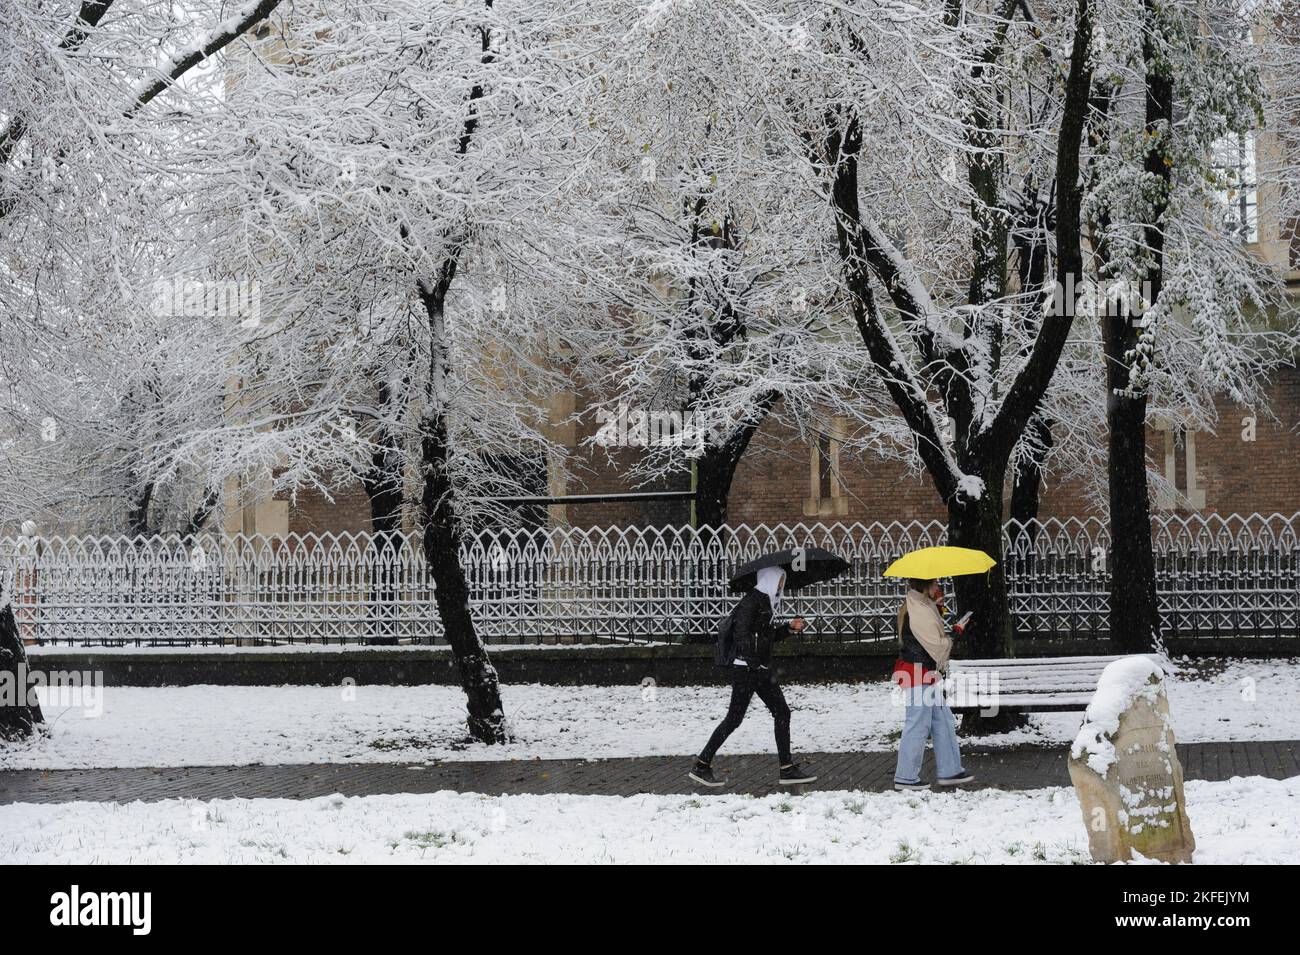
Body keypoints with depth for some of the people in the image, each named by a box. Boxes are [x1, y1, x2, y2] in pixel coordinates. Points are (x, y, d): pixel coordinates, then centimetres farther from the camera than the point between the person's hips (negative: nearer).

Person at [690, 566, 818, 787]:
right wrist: (753, 662, -26)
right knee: (734, 717, -7)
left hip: (760, 669, 10)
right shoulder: (752, 600, -13)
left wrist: (789, 628, 10)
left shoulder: (766, 602, 15)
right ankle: (701, 766, 0)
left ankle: (788, 770, 8)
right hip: (745, 667, -10)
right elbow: (741, 633, -21)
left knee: (782, 713, 6)